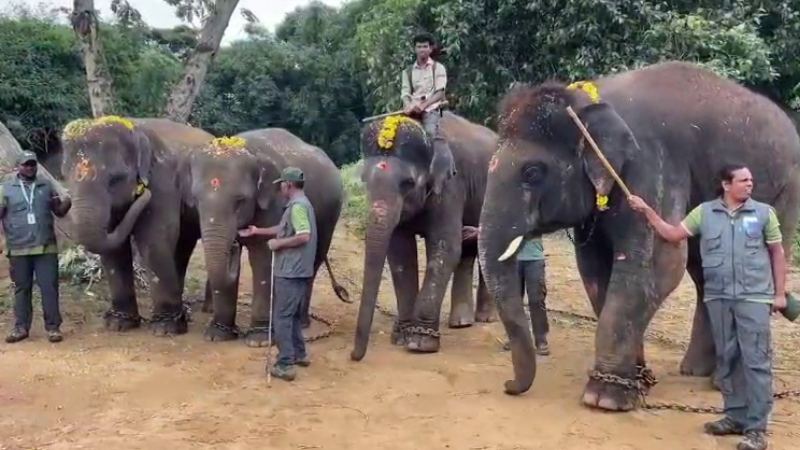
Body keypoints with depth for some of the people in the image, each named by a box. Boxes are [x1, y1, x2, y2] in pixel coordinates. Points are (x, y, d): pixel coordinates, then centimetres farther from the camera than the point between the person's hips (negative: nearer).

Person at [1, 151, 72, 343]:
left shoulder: (46, 186, 10)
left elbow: (59, 211, 13)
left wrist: (68, 201, -8)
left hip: (46, 247, 0)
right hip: (18, 249, 0)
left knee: (49, 288, -1)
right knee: (22, 289, 10)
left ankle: (53, 327, 5)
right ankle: (21, 327, 18)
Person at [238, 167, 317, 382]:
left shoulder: (297, 206, -18)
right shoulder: (300, 204, 15)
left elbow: (304, 236, -28)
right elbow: (285, 229, 24)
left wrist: (279, 243, -16)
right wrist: (258, 231, 28)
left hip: (290, 272, -10)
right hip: (296, 271, 10)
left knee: (282, 317, -5)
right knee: (292, 315, 20)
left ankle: (285, 365, -3)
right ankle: (299, 354, 28)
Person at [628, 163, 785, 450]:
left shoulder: (763, 212, 3)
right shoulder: (705, 212, 6)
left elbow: (777, 253, 6)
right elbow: (673, 235, 7)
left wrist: (780, 293, 2)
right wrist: (647, 211, -1)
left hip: (754, 297, -3)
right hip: (718, 297, 3)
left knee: (756, 360, -5)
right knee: (726, 359, 10)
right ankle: (735, 416, 22)